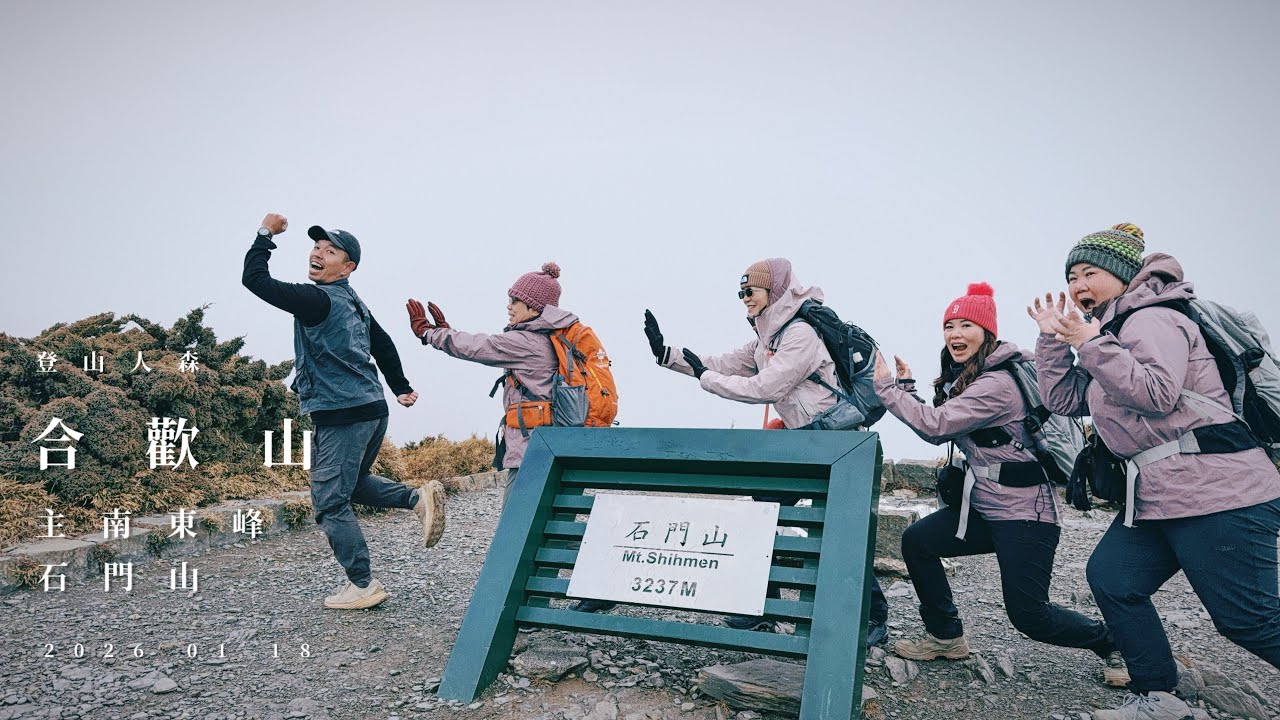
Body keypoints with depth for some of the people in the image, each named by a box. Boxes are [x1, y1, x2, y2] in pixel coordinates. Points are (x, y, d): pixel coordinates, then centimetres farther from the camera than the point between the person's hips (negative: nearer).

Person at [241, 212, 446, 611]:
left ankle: (363, 586, 6)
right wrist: (401, 388, 32)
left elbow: (255, 279, -15)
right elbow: (383, 344, 23)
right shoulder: (354, 302, 14)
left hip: (342, 417, -9)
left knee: (330, 503, 1)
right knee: (353, 483, 27)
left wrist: (266, 234, -2)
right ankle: (420, 497, 10)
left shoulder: (318, 300, -14)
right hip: (371, 410, 9)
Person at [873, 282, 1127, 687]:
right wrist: (906, 387, 0)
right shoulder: (964, 378, 9)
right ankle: (946, 637, 14)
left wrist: (886, 386, -18)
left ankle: (1115, 643, 21)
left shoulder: (998, 383, -21)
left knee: (1029, 615, -5)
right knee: (917, 540, -1)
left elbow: (936, 425, -25)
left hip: (1024, 511, -9)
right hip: (984, 505, 9)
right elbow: (940, 432, 8)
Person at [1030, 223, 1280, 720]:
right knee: (1110, 576, 3)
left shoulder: (1151, 319, -9)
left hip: (1218, 490, -10)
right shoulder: (1110, 332, 19)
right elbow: (1062, 400, 14)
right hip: (1158, 494, 10)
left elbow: (1158, 393, -24)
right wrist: (1053, 338, 7)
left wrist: (1092, 344, -20)